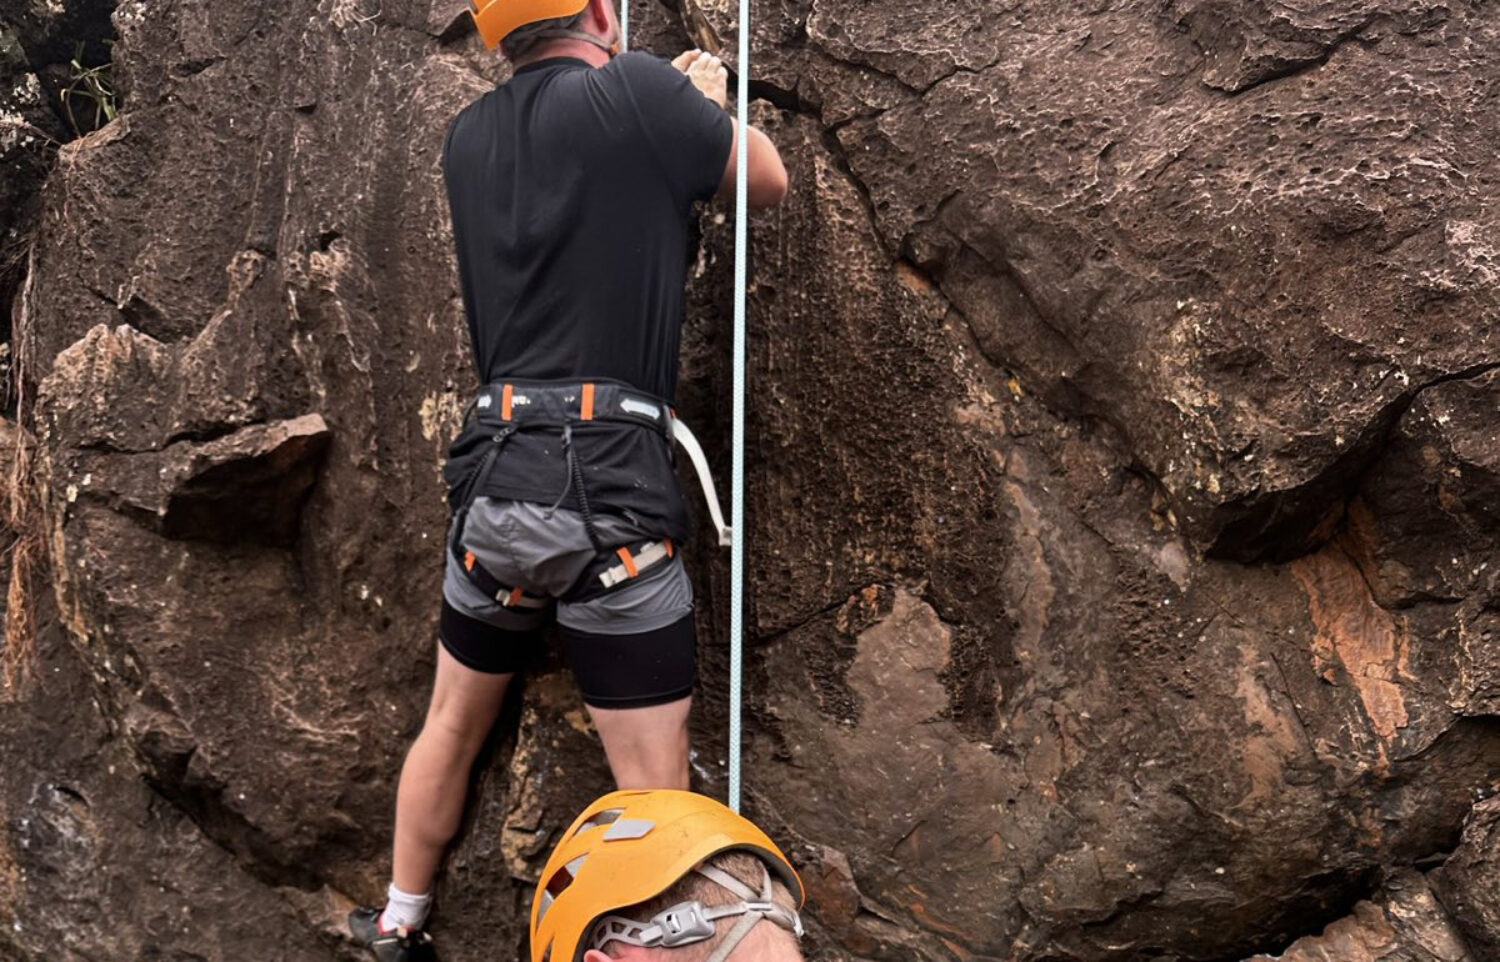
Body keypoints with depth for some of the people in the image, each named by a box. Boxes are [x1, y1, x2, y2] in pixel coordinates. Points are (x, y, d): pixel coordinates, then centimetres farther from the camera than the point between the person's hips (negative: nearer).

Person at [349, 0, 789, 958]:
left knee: (453, 724, 26)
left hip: (493, 479, 7)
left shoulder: (470, 137, 13)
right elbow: (770, 182, 10)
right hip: (607, 491, -6)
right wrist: (707, 101, 28)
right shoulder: (636, 96, -4)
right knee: (655, 789, 1)